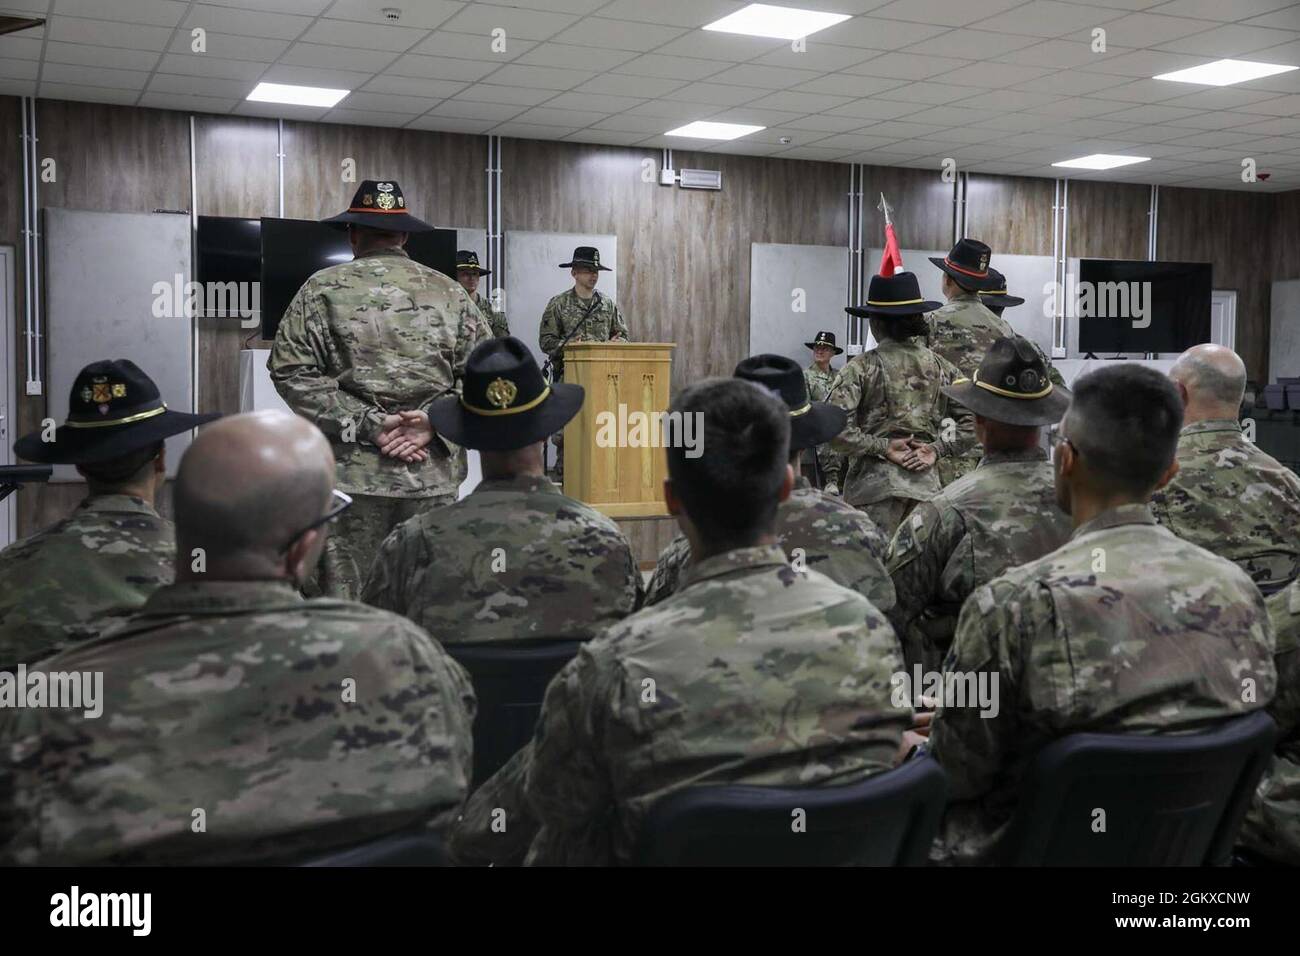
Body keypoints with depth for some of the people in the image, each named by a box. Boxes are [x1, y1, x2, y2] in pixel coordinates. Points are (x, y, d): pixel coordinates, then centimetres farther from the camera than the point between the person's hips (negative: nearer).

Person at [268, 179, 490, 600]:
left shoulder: (323, 290, 2)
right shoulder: (450, 293, 9)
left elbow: (292, 371, -6)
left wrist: (365, 424, -8)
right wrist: (435, 422, -2)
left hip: (352, 473, -2)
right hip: (435, 475, 2)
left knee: (345, 598, 3)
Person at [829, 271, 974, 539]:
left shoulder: (862, 367, -5)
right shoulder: (938, 366, 8)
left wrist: (881, 447, -7)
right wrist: (938, 448, 4)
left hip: (875, 485, -4)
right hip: (926, 484, 4)